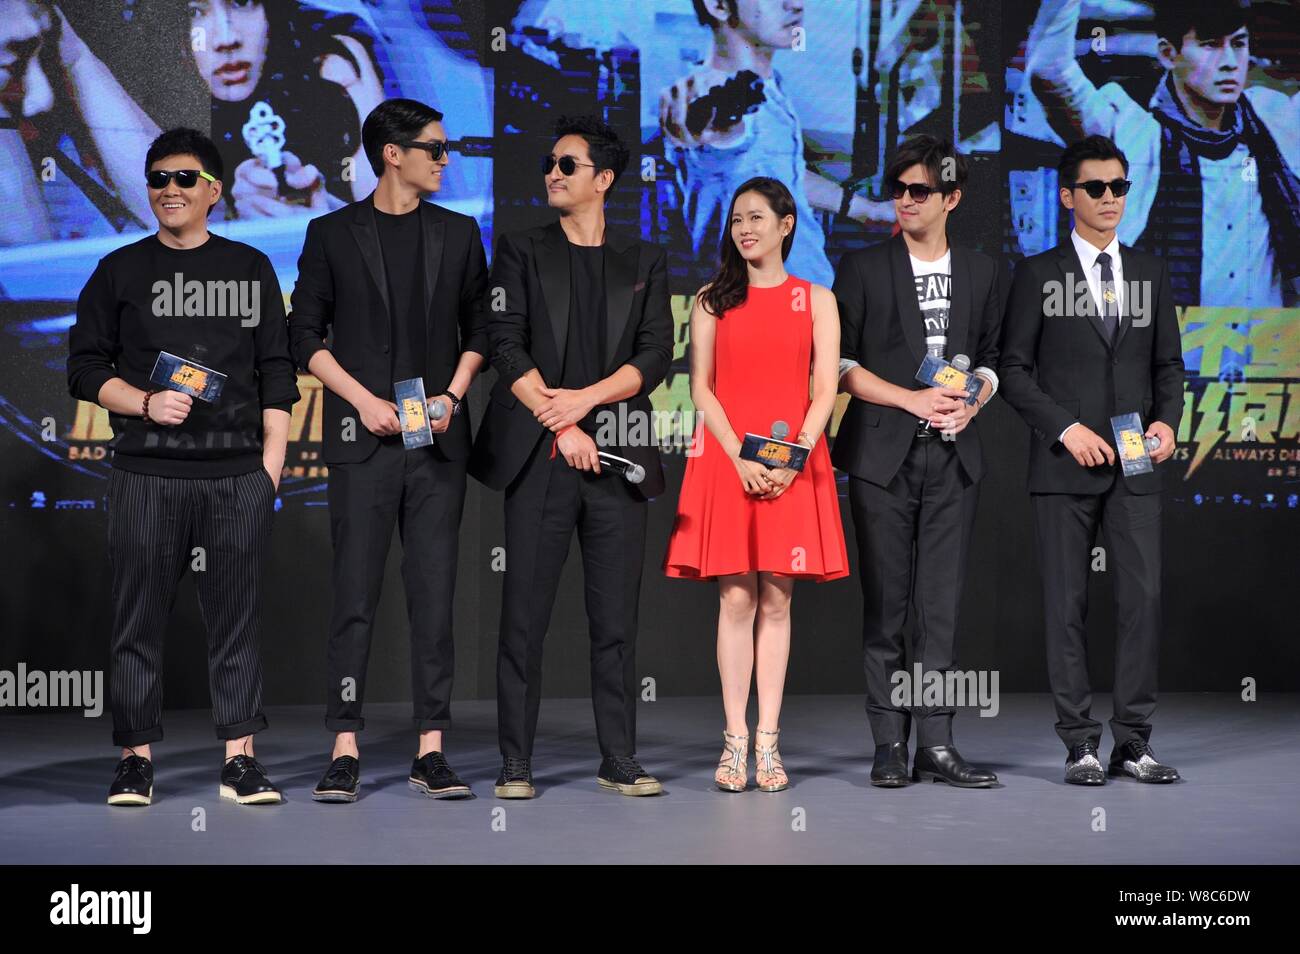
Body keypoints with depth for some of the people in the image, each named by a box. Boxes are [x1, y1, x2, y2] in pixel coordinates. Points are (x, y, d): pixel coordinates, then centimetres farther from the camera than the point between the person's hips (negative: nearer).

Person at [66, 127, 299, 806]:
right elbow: (85, 368, 8)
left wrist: (272, 458, 2)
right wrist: (146, 404, -9)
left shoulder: (251, 269, 12)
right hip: (146, 474, 0)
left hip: (238, 473, 0)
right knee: (139, 618, 0)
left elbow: (275, 372, 11)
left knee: (236, 616, 1)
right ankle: (135, 758, 8)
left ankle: (239, 758, 7)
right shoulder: (121, 271, 10)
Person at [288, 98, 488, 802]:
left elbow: (477, 330, 14)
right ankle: (345, 750, 1)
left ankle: (430, 750, 5)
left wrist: (452, 395, -2)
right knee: (356, 592, -3)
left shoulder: (458, 234, 12)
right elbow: (306, 336, 3)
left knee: (434, 591, 1)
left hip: (437, 436, 2)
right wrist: (365, 401, -8)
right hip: (362, 436, -2)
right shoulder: (332, 234, 4)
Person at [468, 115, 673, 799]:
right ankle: (515, 763, 3)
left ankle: (620, 761, 9)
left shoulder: (643, 264, 15)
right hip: (539, 457, -2)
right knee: (524, 614, -3)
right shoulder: (522, 252, 10)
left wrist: (584, 398, -10)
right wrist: (561, 424, -9)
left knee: (616, 618, 3)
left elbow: (656, 354, 4)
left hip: (618, 457, 2)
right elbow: (507, 346, -1)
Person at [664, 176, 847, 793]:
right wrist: (741, 457, -10)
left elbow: (825, 393, 3)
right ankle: (735, 741, 1)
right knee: (736, 599, -3)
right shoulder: (712, 300, 10)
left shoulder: (816, 300, 9)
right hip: (725, 459, 0)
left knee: (776, 602, 0)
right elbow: (700, 389, 3)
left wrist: (794, 458, -12)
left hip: (794, 466, 0)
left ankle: (768, 742, 3)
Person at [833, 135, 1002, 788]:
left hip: (953, 455, 2)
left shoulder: (980, 272, 13)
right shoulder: (863, 269, 4)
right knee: (885, 604, -1)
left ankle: (936, 743, 4)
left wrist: (971, 403, -5)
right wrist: (914, 401, -10)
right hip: (883, 454, -2)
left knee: (941, 604, 0)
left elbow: (989, 358, 17)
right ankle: (890, 745, 6)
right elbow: (842, 364, 0)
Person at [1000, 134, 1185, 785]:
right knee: (1066, 604, 0)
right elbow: (1013, 370, -1)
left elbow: (1169, 364, 15)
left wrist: (1167, 420, -4)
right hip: (1064, 465, -2)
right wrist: (1066, 428, -12)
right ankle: (1080, 743, 7)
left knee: (1143, 597, -3)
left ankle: (1133, 741, 6)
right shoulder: (1038, 274, 3)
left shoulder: (1151, 273, 13)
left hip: (1135, 465, 3)